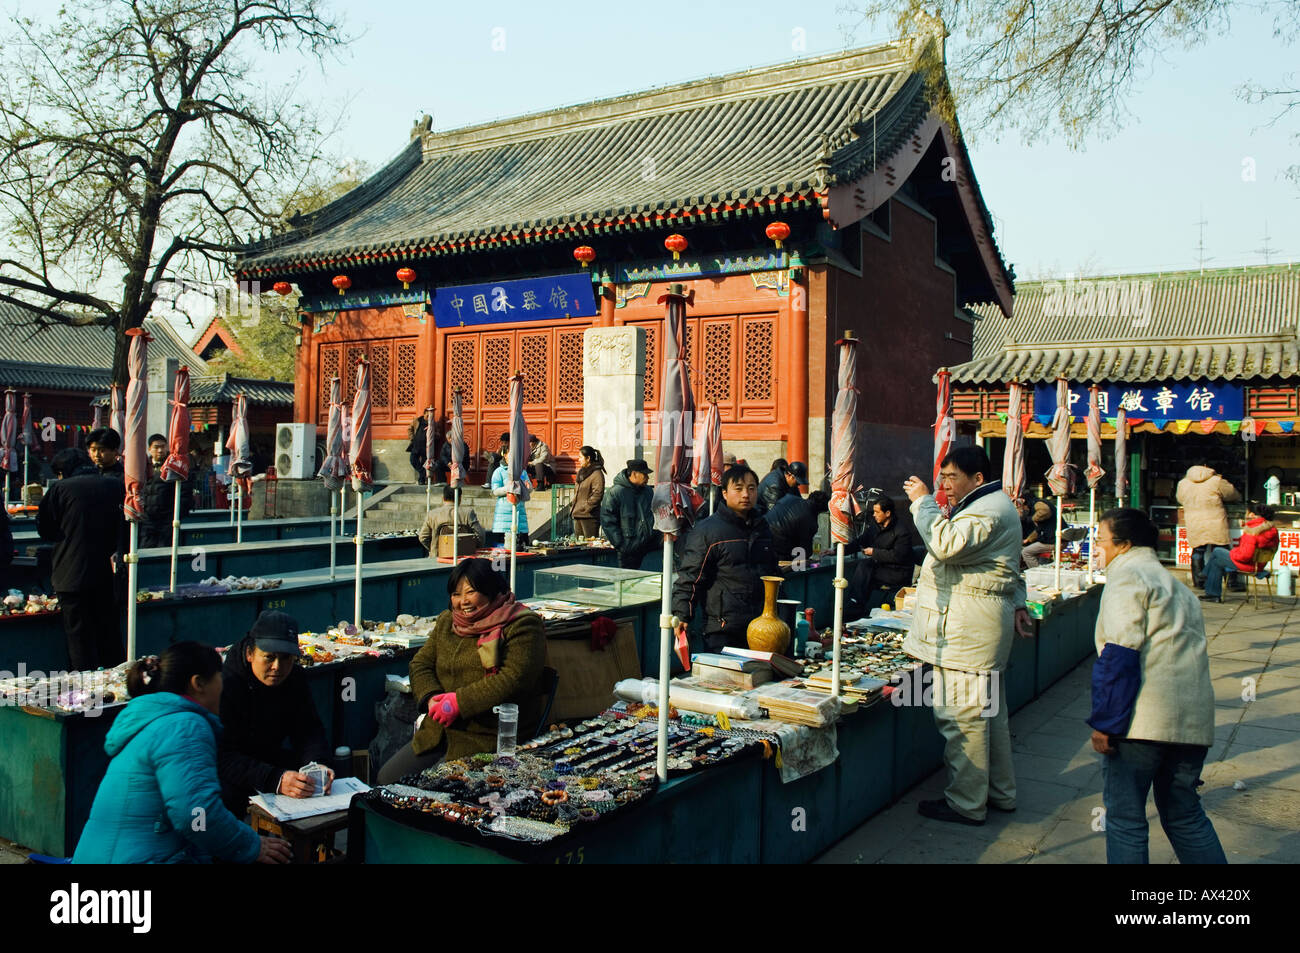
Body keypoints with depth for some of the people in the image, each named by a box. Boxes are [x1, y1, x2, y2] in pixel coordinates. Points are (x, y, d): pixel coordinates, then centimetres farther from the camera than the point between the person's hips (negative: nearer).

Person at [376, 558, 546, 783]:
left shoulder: (522, 627, -8)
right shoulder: (446, 622, 15)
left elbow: (514, 679, -20)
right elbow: (420, 664, 14)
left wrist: (459, 702, -20)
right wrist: (432, 698, -8)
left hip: (488, 739, -7)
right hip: (440, 731, 8)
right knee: (387, 778, 4)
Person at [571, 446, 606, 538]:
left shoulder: (597, 474, -11)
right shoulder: (582, 472, 17)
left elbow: (597, 494, -18)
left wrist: (586, 507, -17)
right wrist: (574, 507, 14)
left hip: (589, 516, -9)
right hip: (577, 515, 9)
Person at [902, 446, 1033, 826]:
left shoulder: (986, 511, -15)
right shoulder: (993, 504, 22)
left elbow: (946, 545, -31)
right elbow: (1011, 568, 30)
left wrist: (923, 502, -23)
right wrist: (1017, 604, 27)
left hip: (966, 630, -12)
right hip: (983, 626, 12)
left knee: (962, 716, -6)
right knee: (990, 712, 18)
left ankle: (966, 804, 2)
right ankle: (1000, 792, 28)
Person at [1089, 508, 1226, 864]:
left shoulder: (1127, 577, -4)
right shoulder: (1177, 585, 22)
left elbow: (1120, 656, -15)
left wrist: (1104, 722, -15)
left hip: (1144, 717, -8)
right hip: (1193, 718, 8)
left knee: (1125, 817, 1)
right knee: (1185, 814, 19)